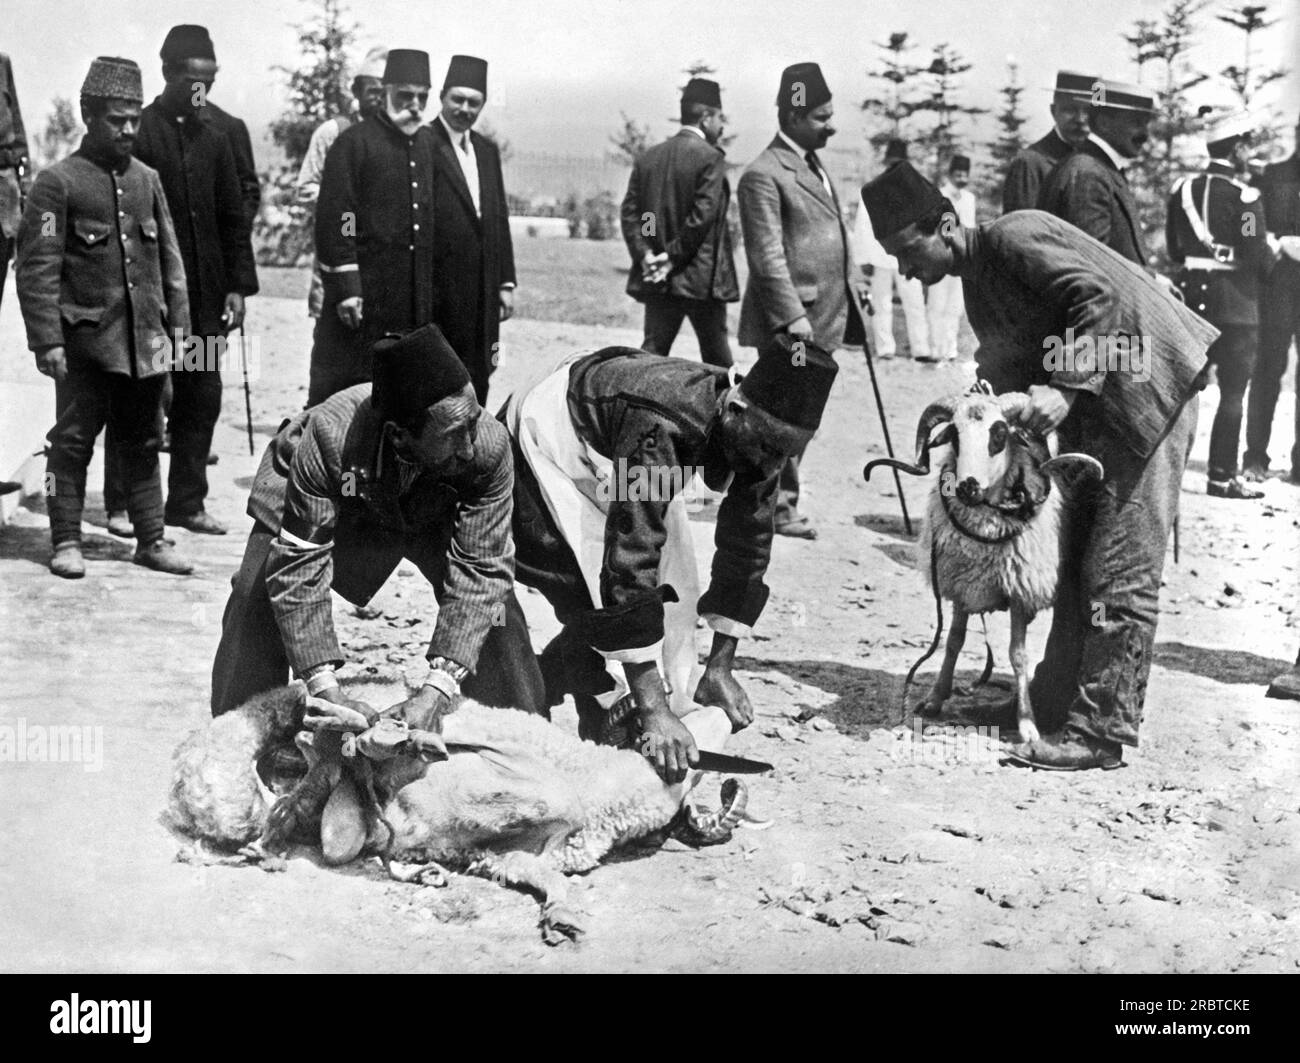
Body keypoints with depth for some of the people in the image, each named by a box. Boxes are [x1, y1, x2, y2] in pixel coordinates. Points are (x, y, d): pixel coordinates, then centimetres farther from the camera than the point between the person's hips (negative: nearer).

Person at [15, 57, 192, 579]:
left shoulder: (146, 179, 10)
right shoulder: (57, 182, -6)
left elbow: (169, 256, 16)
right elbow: (37, 267, -8)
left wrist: (178, 321, 11)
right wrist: (47, 339, -13)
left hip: (145, 340, 5)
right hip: (86, 340, -5)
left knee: (144, 441, 11)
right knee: (73, 440, 1)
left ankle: (151, 539, 19)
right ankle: (66, 541, 10)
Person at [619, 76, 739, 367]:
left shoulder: (648, 158, 9)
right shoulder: (710, 158, -9)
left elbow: (629, 212, 4)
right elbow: (702, 216, -17)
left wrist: (645, 256, -2)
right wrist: (674, 257, -11)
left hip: (657, 280, 5)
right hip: (701, 278, -5)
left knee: (652, 351, 6)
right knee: (717, 358, 7)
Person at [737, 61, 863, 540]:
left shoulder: (815, 166, 18)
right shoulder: (764, 175, -12)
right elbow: (768, 256, -17)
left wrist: (848, 303, 18)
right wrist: (793, 316, -22)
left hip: (824, 318, 9)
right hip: (791, 320, -9)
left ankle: (776, 497, 23)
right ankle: (779, 506, 8)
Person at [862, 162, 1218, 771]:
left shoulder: (1016, 237, -14)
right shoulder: (976, 284, 14)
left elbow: (1099, 297, -24)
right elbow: (1009, 368, 12)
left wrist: (1064, 390, -27)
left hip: (1145, 388, -10)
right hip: (1088, 408, 10)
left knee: (1120, 574, -9)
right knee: (1073, 562, 12)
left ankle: (1099, 734, -6)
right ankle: (1057, 707, 19)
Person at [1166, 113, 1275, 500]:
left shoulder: (1182, 191, 5)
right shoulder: (1244, 196, -12)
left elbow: (1174, 249, 9)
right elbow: (1257, 258, -14)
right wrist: (1273, 254, 7)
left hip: (1191, 298, 6)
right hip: (1235, 306, -6)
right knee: (1232, 393, 1)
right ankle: (1222, 477, 2)